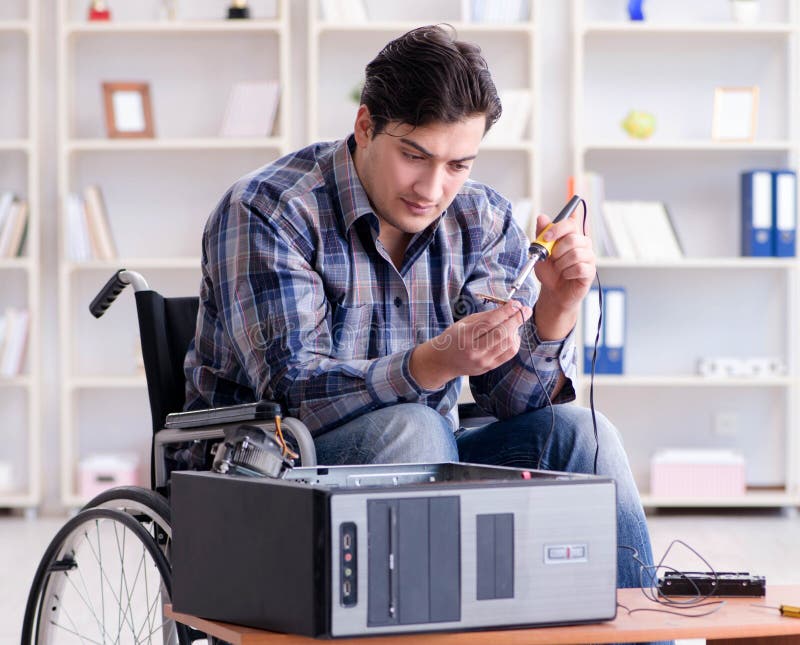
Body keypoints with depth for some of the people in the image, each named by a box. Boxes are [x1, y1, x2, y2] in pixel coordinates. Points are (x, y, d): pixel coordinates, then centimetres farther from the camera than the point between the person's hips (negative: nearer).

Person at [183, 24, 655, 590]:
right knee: (409, 427, -33)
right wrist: (434, 364, -40)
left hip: (420, 461, 5)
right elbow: (291, 389, -25)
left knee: (577, 433, -16)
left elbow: (514, 397, -4)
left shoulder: (483, 220, 2)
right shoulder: (266, 210, -15)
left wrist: (557, 307, -24)